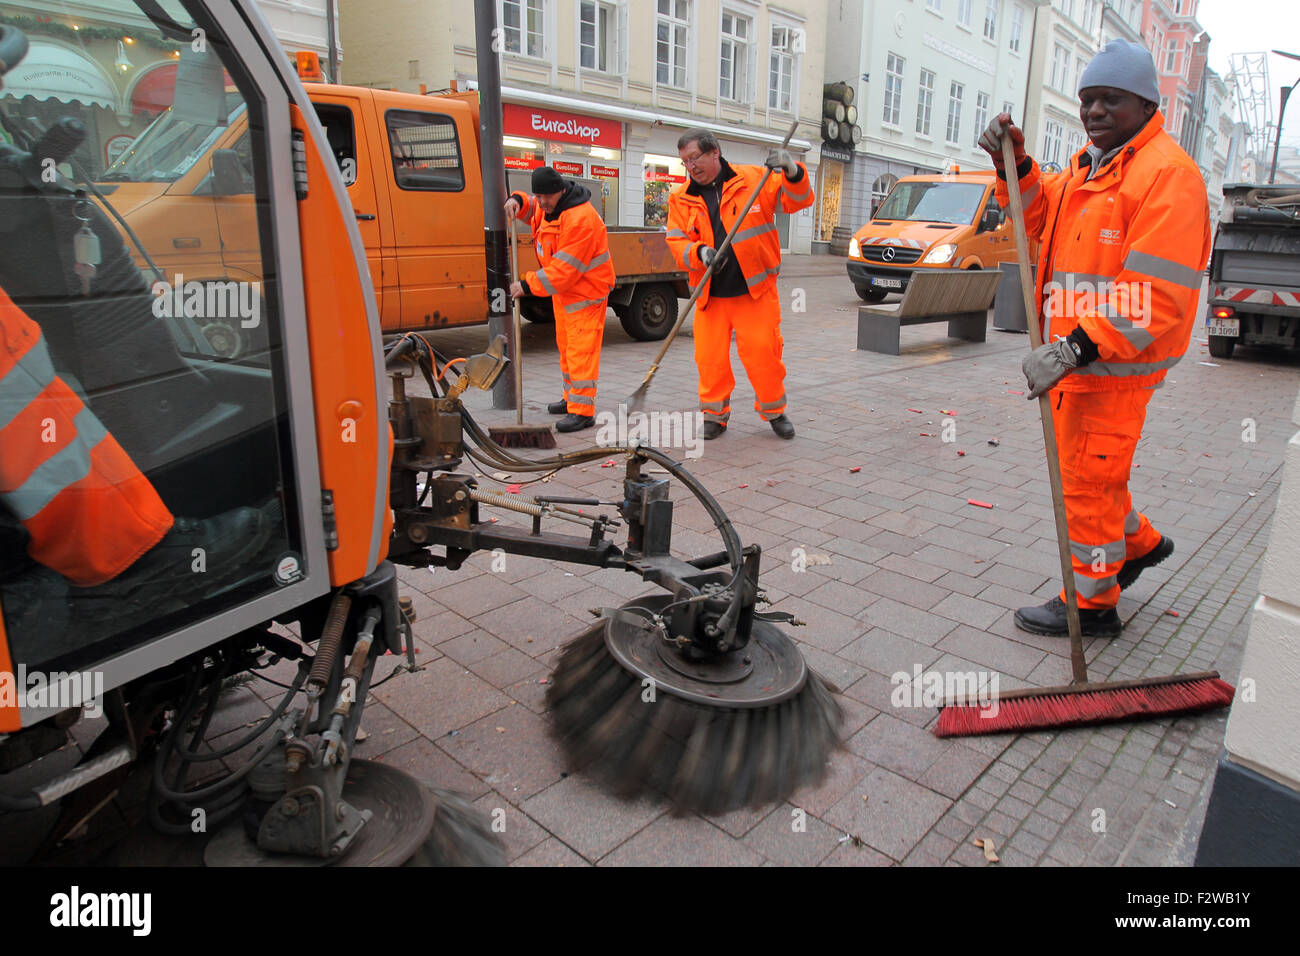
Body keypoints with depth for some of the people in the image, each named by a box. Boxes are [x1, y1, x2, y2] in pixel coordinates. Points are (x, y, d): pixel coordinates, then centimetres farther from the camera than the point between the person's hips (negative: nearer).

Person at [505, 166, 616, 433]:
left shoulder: (580, 219, -27)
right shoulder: (548, 206, 5)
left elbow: (565, 268, -30)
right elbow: (531, 209, 28)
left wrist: (529, 285, -29)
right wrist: (517, 201, 2)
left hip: (586, 291, -10)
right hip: (563, 291, 10)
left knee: (581, 350, -13)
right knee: (566, 346, 18)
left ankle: (582, 411, -12)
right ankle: (572, 398, 32)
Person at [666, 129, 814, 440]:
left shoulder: (754, 179, 2)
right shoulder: (681, 198, 8)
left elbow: (797, 200, 0)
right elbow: (676, 241, 3)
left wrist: (792, 173, -20)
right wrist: (700, 253, -18)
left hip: (756, 290, -2)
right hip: (710, 295, 2)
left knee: (762, 353, -3)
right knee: (710, 357, 1)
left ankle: (774, 411, 19)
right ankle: (714, 414, 21)